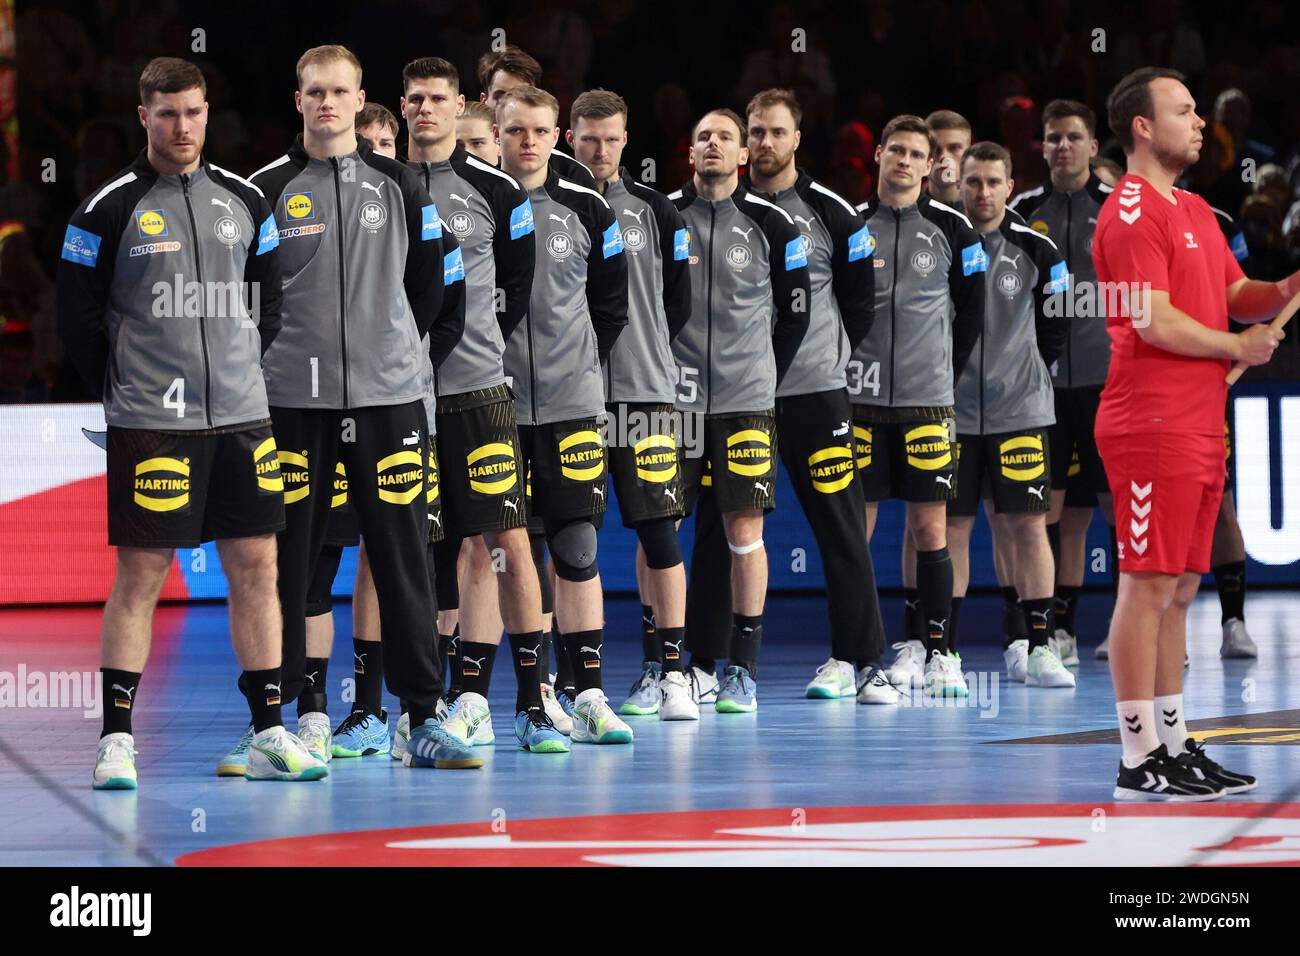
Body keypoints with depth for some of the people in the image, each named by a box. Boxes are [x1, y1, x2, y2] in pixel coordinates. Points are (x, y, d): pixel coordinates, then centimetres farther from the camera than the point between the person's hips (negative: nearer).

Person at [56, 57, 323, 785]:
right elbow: (79, 321, -1)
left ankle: (270, 734, 11)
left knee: (257, 568, 5)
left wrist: (238, 374, 12)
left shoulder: (247, 201, 8)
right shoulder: (108, 211, -5)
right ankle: (117, 740, 2)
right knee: (141, 575, -3)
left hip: (242, 416, 4)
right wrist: (126, 392, 3)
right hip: (150, 424, -4)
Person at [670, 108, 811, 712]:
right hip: (674, 396, 1)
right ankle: (695, 666, 7)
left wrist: (766, 376, 10)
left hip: (745, 398, -1)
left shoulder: (770, 224, 2)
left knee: (744, 530, -4)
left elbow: (796, 311, 11)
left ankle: (743, 670, 3)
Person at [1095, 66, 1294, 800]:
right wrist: (1239, 346, -8)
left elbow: (1240, 296, 22)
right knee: (1149, 587, -8)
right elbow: (1154, 322, -19)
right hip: (1154, 427, -10)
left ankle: (1176, 747, 16)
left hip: (1201, 428, 10)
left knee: (1179, 589, 12)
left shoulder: (1195, 211, 19)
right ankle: (1140, 761, -6)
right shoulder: (1132, 211, -11)